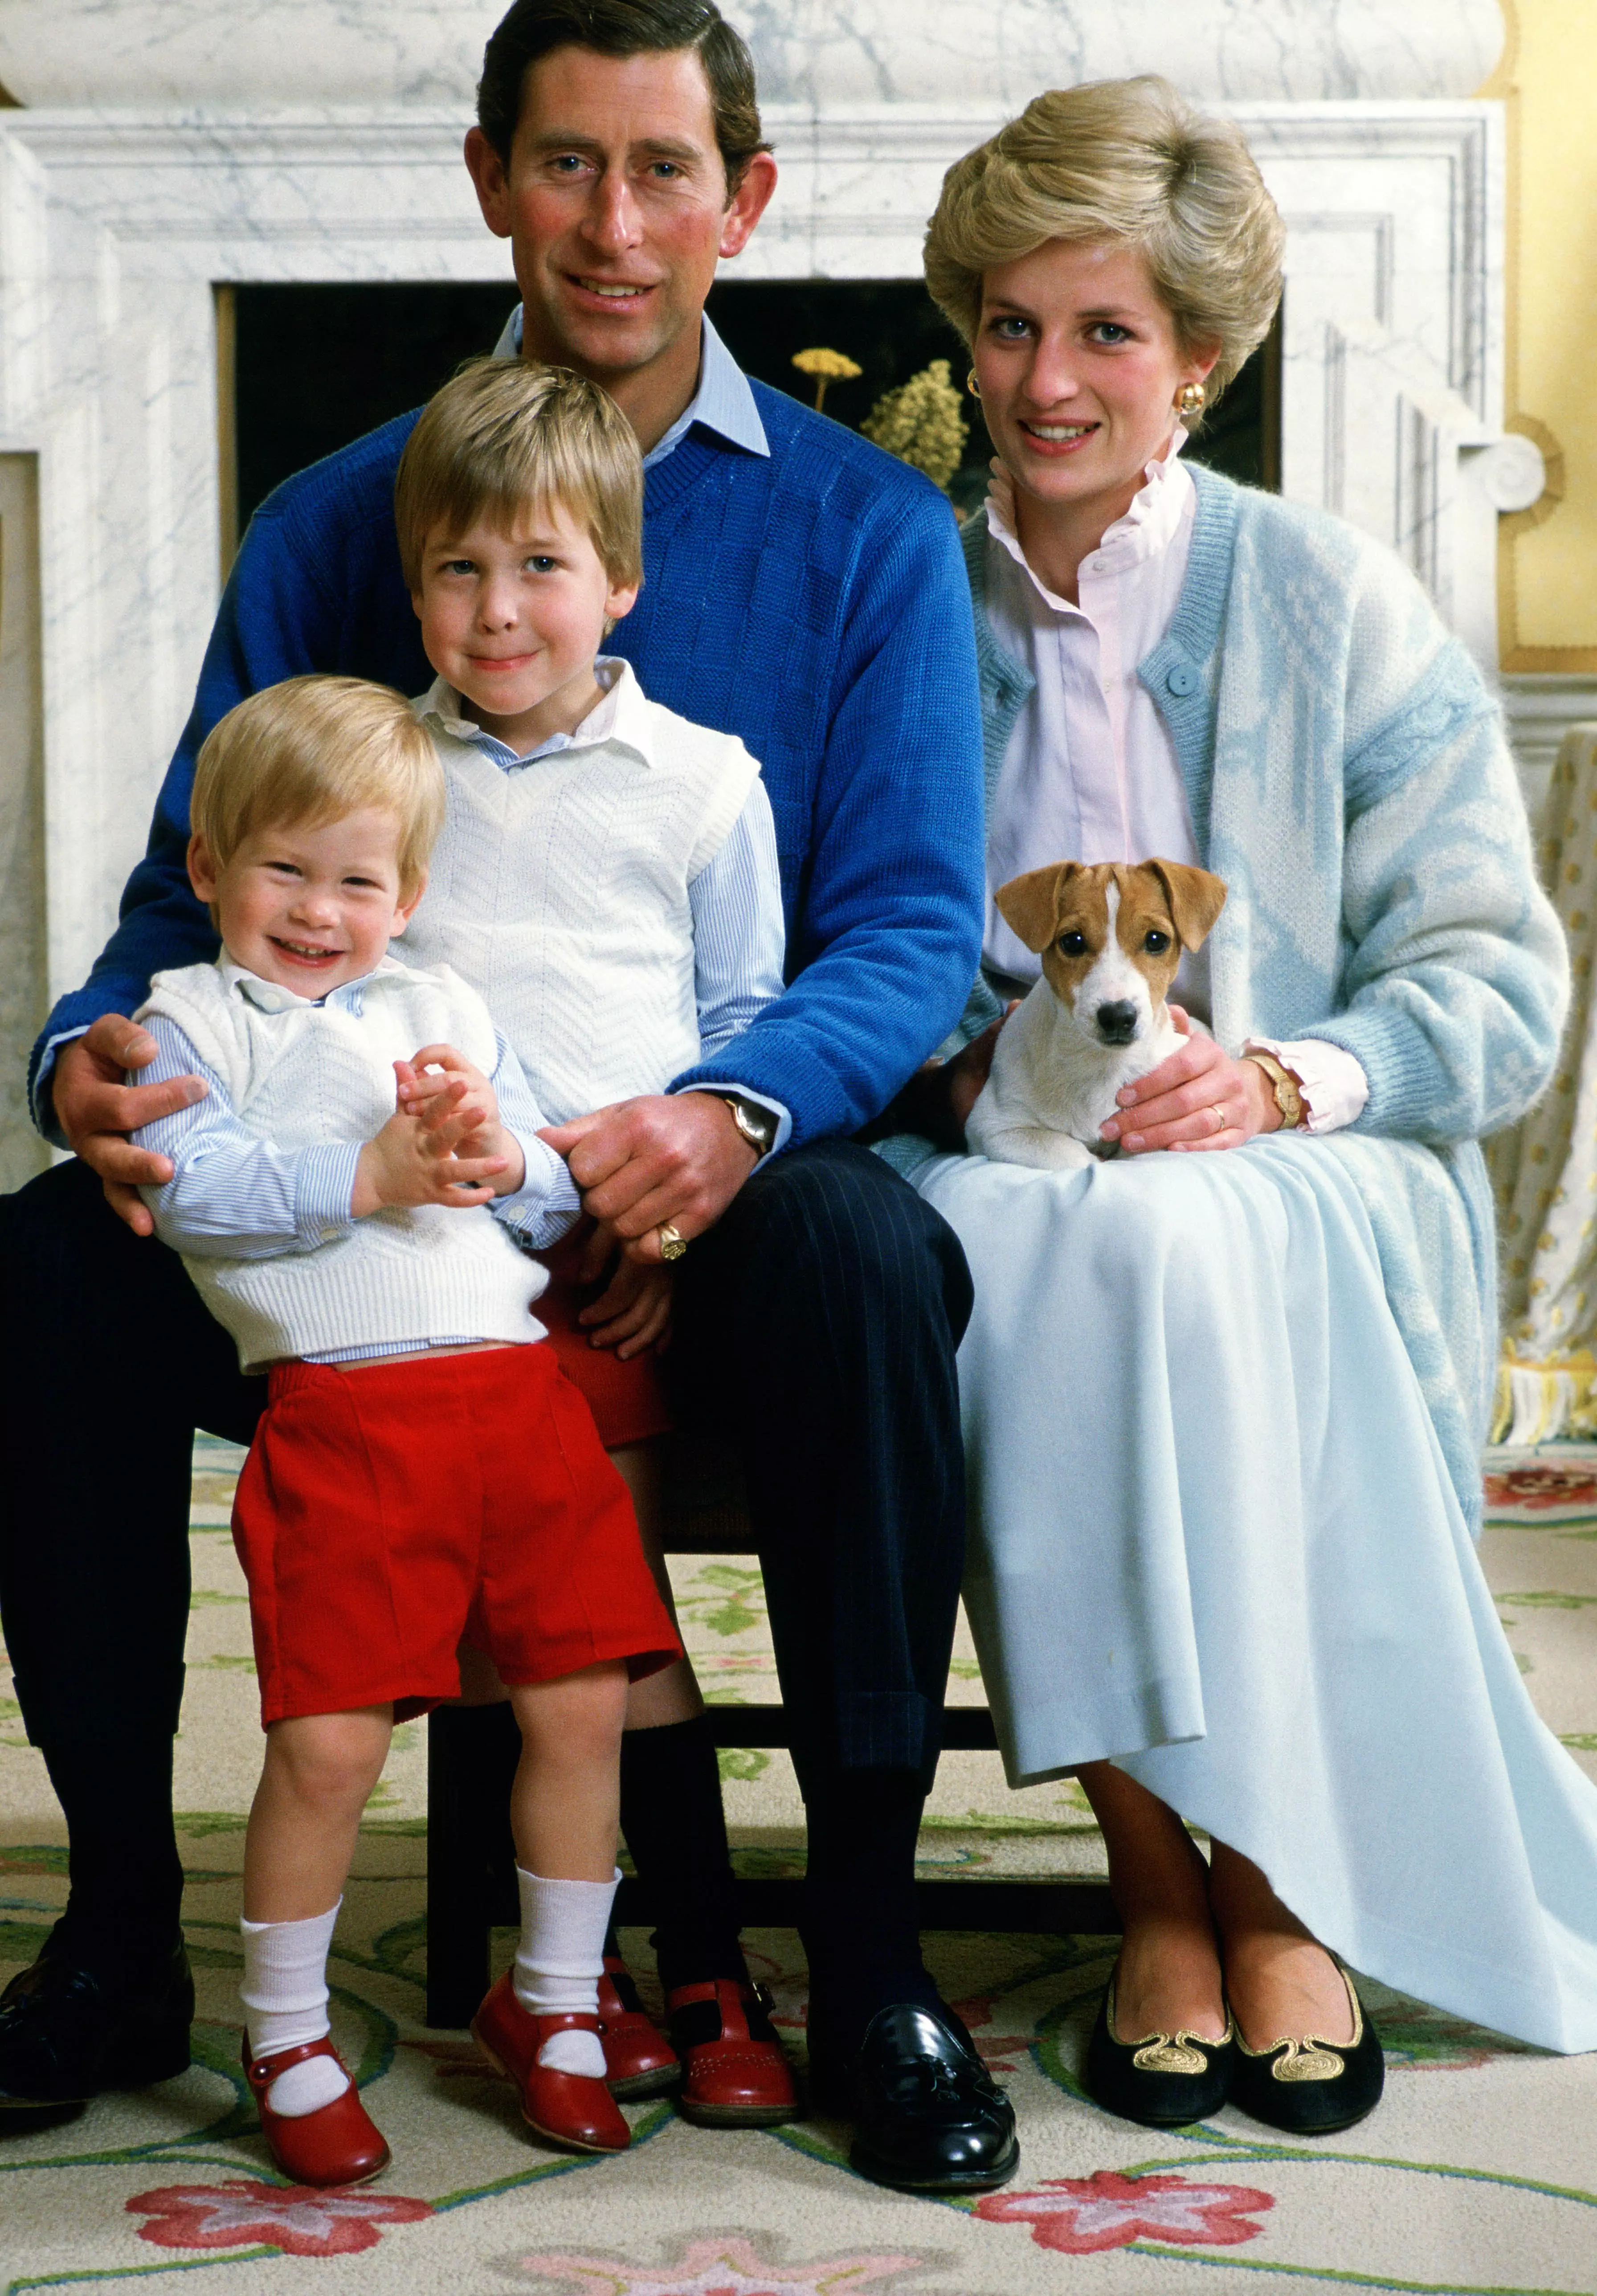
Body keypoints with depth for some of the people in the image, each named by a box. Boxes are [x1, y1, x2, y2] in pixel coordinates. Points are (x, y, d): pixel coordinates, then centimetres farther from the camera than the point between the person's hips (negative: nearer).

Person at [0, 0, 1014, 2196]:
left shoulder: (864, 529, 4)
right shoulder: (334, 524, 9)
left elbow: (914, 924, -5)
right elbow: (195, 893, 7)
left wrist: (738, 1107, -27)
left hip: (705, 1194, -2)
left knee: (861, 1251, -35)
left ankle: (865, 1947, -20)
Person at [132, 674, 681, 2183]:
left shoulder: (445, 1008, 24)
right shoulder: (192, 1015, 11)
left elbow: (558, 1202, 19)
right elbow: (185, 1182, -8)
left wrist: (501, 1157, -4)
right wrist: (369, 1174, -16)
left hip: (521, 1389, 4)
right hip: (339, 1412, -4)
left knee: (581, 1704, 1)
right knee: (327, 1740, -9)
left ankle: (553, 2004, 23)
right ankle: (286, 2037, 14)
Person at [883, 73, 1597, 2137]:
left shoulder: (1331, 607, 5)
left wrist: (1284, 1078, -17)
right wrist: (959, 1067, -11)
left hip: (1310, 1184, -1)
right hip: (994, 1174, 2)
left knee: (1180, 1249, -36)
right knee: (1012, 1260, -34)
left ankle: (1283, 1877, -23)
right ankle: (1157, 1876, -24)